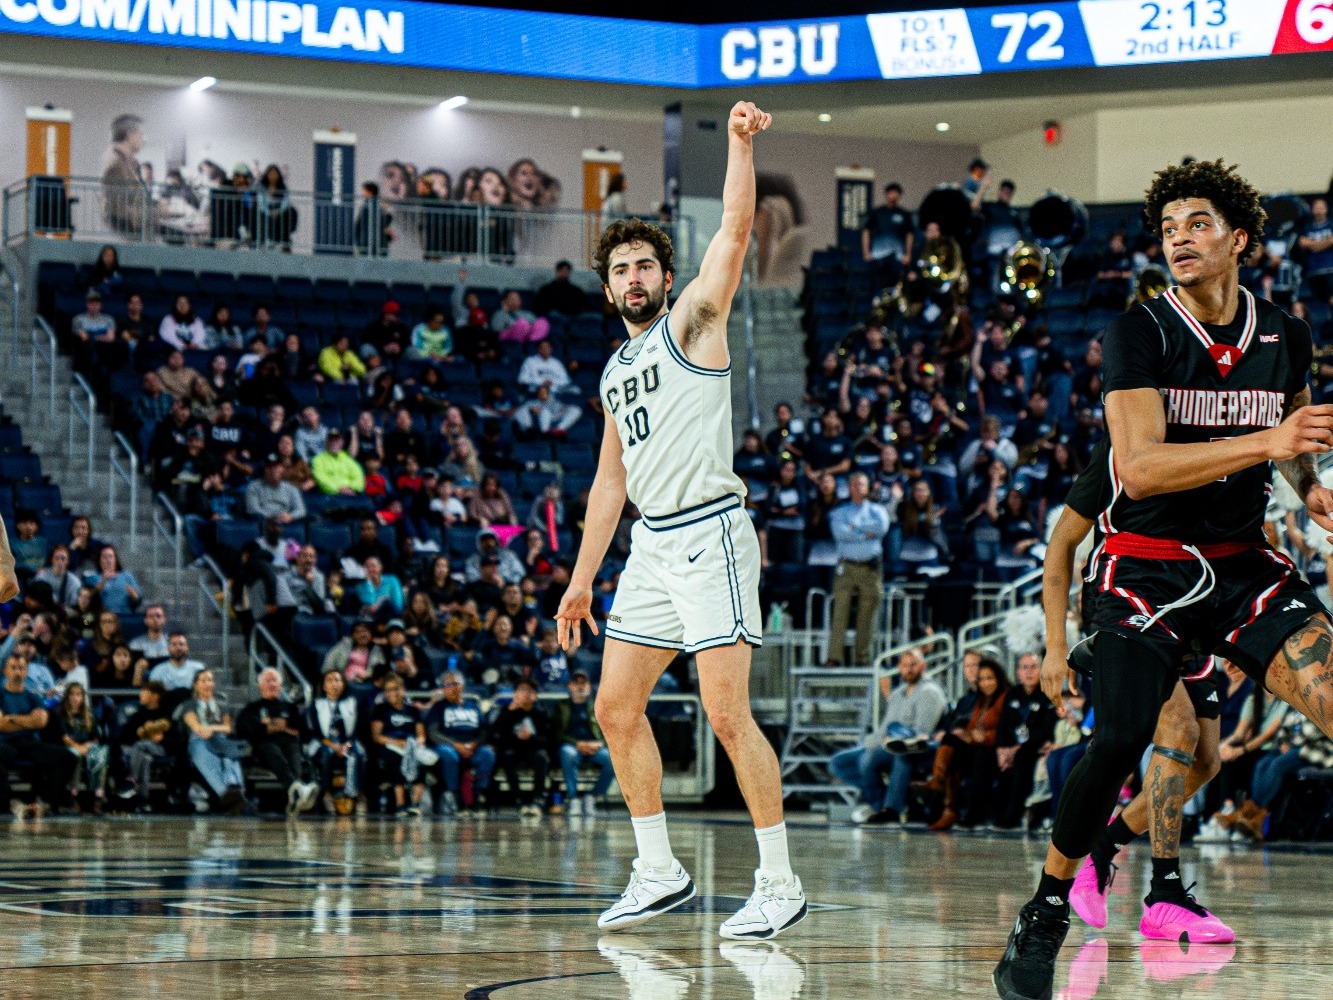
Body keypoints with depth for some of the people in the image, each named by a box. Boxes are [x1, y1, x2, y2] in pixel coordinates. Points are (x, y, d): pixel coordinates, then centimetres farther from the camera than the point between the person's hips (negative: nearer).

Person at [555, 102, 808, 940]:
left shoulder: (693, 322, 1)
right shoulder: (616, 372, 20)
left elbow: (736, 230, -13)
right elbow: (612, 479, 23)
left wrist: (741, 144, -22)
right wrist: (582, 580, 20)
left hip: (710, 534, -8)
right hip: (651, 545, 8)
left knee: (728, 714, -12)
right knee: (617, 709, 7)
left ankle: (780, 882, -6)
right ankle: (660, 871, 16)